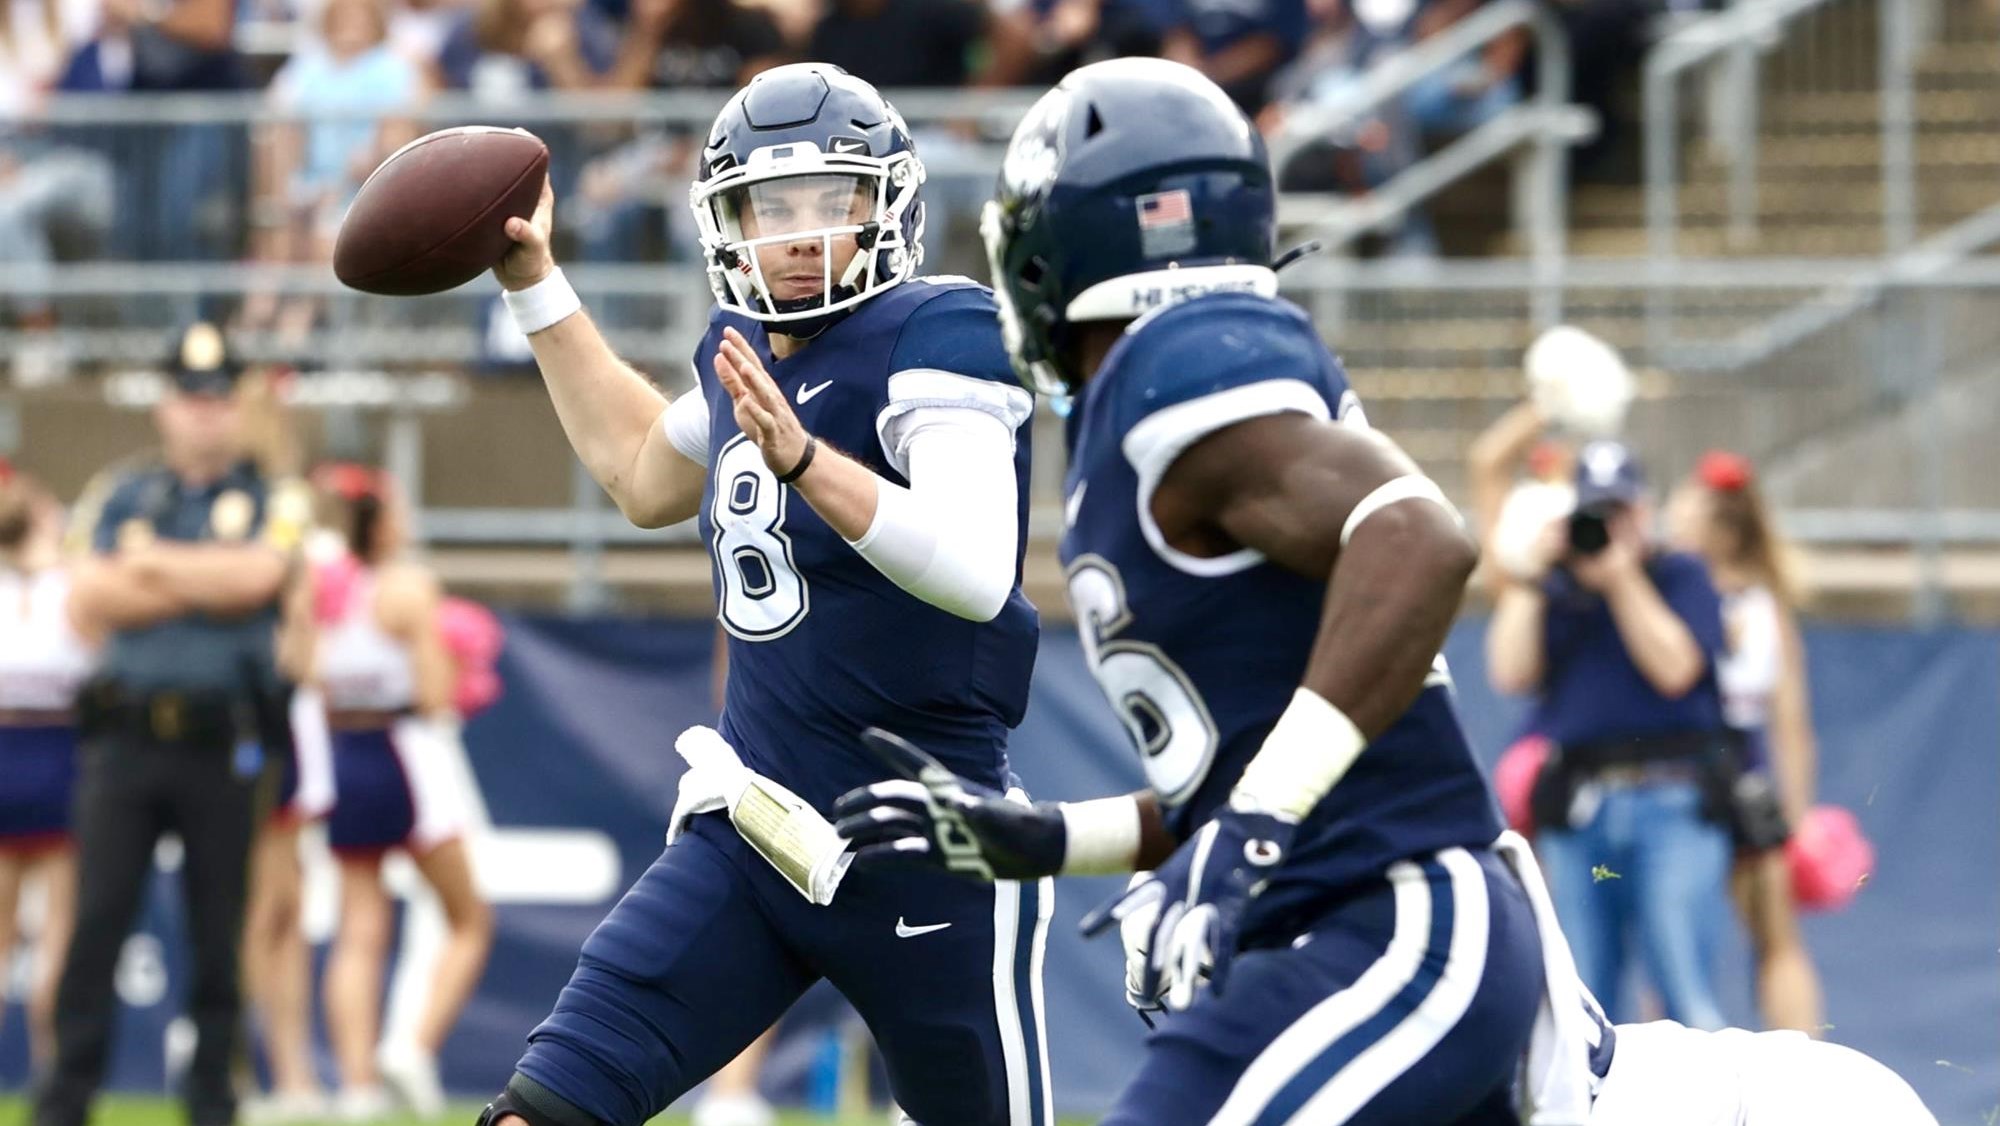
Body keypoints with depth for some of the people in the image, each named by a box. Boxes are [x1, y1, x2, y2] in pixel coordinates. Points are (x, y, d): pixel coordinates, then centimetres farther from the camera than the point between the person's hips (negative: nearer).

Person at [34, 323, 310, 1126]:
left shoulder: (273, 503, 8)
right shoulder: (120, 498, 13)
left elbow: (256, 577, -12)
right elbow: (92, 597, -1)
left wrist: (153, 563, -3)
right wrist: (206, 586, -5)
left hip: (222, 745, -1)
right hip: (125, 737, 1)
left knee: (219, 931, 2)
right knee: (98, 917, -5)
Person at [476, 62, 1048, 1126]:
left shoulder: (933, 338, -15)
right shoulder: (745, 352, 7)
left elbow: (977, 574, -31)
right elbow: (646, 477, 31)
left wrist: (802, 457, -42)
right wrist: (535, 286, 29)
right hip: (747, 830, 6)